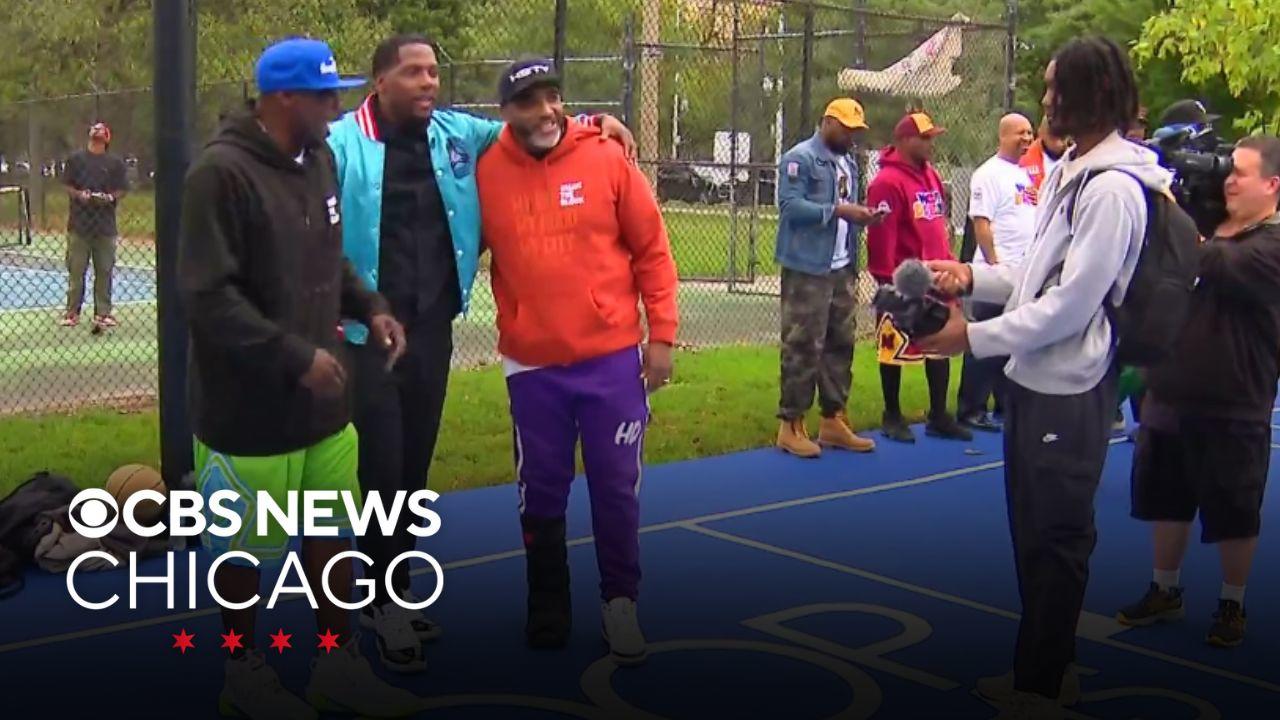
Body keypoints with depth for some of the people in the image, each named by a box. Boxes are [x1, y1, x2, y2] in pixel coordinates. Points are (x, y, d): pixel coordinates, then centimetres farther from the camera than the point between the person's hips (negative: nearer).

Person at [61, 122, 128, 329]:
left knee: (105, 271, 2)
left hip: (105, 226, 0)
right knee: (76, 271, 2)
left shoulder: (115, 163, 6)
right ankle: (72, 312, 10)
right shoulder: (76, 159, 8)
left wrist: (111, 197, -13)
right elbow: (67, 186, 9)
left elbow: (123, 190, 7)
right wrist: (78, 194, -11)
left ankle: (103, 313, 10)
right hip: (79, 224, 0)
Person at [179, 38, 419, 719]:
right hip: (249, 406, -7)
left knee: (331, 535, 17)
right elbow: (208, 296, -23)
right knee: (244, 549, 11)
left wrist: (368, 306, 3)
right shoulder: (221, 172, -20)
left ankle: (338, 664, 34)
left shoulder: (318, 160, 5)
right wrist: (295, 357, -23)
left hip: (322, 400, 7)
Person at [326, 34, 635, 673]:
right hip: (367, 333, -5)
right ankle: (384, 602, 15)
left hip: (432, 328, 5)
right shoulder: (342, 144, -10)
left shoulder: (458, 134, 6)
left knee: (414, 466, 14)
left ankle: (397, 592, 30)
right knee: (381, 470, -1)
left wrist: (595, 122, 7)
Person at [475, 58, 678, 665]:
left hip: (612, 357, -1)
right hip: (531, 365, 1)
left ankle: (620, 602, 24)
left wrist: (661, 333, -3)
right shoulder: (487, 173, -3)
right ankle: (547, 609, 29)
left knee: (616, 488, 6)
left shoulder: (607, 159, -5)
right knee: (541, 493, 12)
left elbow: (651, 250, -1)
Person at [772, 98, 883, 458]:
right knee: (803, 346, -6)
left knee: (841, 343, 12)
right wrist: (837, 210, -23)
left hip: (843, 269, 9)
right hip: (808, 268, -9)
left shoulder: (849, 164, 18)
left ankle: (833, 420, 22)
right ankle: (791, 425, 2)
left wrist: (862, 216, 0)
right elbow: (790, 205, -19)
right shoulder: (800, 158, -9)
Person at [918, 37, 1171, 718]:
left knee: (1054, 540, 2)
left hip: (1068, 393, -10)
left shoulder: (1113, 188, -18)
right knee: (1032, 532, 18)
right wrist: (973, 276, 2)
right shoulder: (1068, 173, 13)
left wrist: (972, 338, -17)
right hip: (1034, 380, 10)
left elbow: (1070, 303, -21)